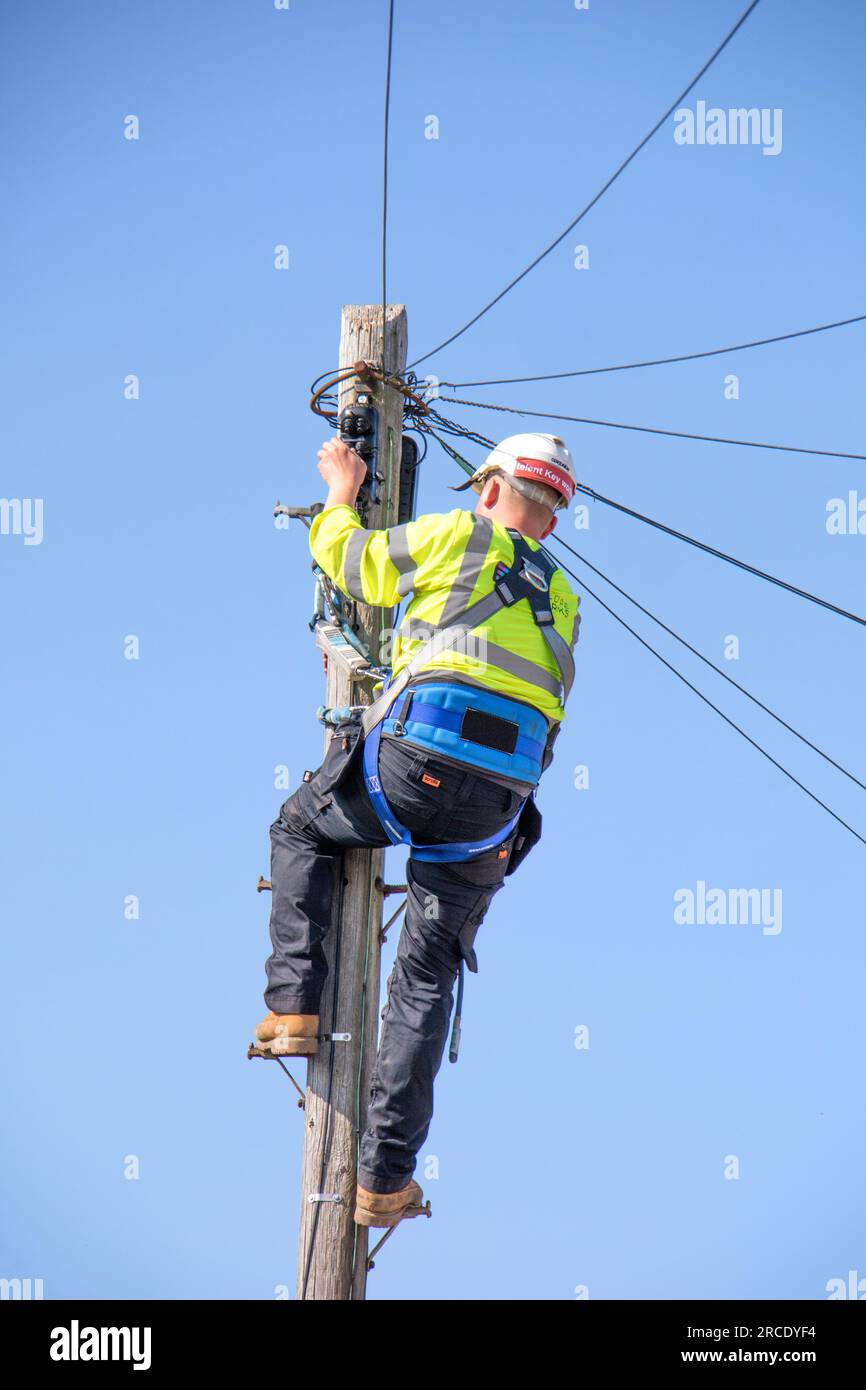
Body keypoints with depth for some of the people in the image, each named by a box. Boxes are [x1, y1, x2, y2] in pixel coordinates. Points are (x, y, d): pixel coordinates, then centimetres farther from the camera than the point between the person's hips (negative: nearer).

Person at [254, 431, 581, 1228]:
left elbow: (346, 559, 19)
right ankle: (385, 1177, 5)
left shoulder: (460, 537, 10)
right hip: (498, 806, 4)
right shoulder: (562, 603, 24)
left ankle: (294, 1005, 12)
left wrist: (342, 492, 40)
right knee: (427, 979, 10)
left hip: (412, 763, -4)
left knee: (299, 831, 28)